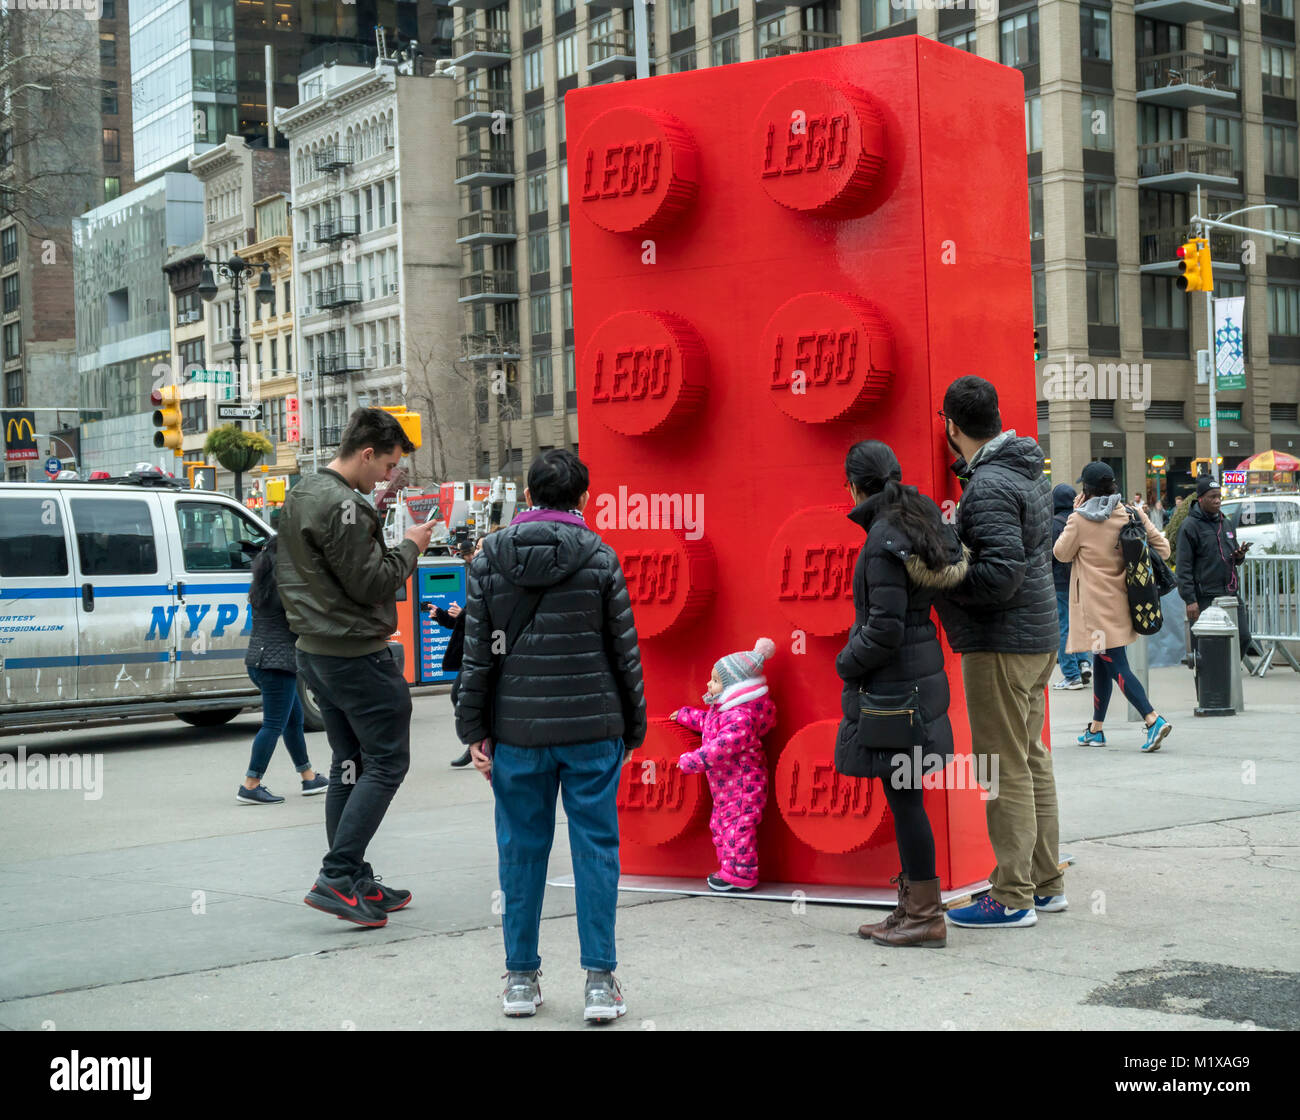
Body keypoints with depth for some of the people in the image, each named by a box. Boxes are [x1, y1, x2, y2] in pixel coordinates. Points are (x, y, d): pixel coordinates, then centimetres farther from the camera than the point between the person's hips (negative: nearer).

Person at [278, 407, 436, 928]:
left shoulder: (300, 496, 14)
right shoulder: (342, 505, -19)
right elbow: (369, 582, -20)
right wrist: (410, 546, -4)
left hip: (315, 648, 10)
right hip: (357, 653, -10)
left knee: (349, 765, 14)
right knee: (387, 761, -4)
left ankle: (355, 882, 18)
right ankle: (337, 877, -9)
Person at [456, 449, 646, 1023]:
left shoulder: (489, 559, 2)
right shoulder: (599, 559, -2)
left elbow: (477, 652, 2)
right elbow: (625, 651, 1)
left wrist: (474, 729, 7)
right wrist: (633, 727, 10)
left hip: (517, 729, 2)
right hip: (592, 728, -1)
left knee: (521, 850, 10)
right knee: (595, 846, 4)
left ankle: (521, 978, 16)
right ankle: (600, 981, 5)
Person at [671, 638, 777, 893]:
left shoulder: (740, 716, -23)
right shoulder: (720, 710, 10)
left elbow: (724, 745, -32)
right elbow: (706, 721, 33)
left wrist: (693, 760, -28)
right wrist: (685, 715, 43)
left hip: (742, 784, -11)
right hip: (725, 785, 11)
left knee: (737, 826, -7)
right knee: (720, 825, 16)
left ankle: (740, 875, 0)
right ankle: (730, 870, 25)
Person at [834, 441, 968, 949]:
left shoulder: (884, 539, -18)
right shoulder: (922, 521, 10)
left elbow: (884, 630, -20)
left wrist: (846, 663, -6)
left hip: (893, 681, -9)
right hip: (921, 671, 10)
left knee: (903, 796, -2)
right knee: (904, 796, 15)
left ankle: (926, 916, 5)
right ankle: (912, 907, 23)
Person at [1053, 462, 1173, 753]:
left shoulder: (1080, 520, -12)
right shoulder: (1132, 514, 2)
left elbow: (1061, 553, 1)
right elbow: (1162, 548, 3)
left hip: (1096, 606, -7)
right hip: (1120, 601, 7)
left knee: (1116, 666, -8)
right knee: (1102, 662, 19)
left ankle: (1153, 720, -23)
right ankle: (1096, 729, 26)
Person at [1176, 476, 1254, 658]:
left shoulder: (1226, 523, 16)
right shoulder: (1190, 526, -6)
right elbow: (1183, 568, -10)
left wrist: (1240, 557, 2)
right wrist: (1190, 600, -16)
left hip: (1231, 594, 7)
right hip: (1204, 598, -7)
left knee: (1243, 638, 5)